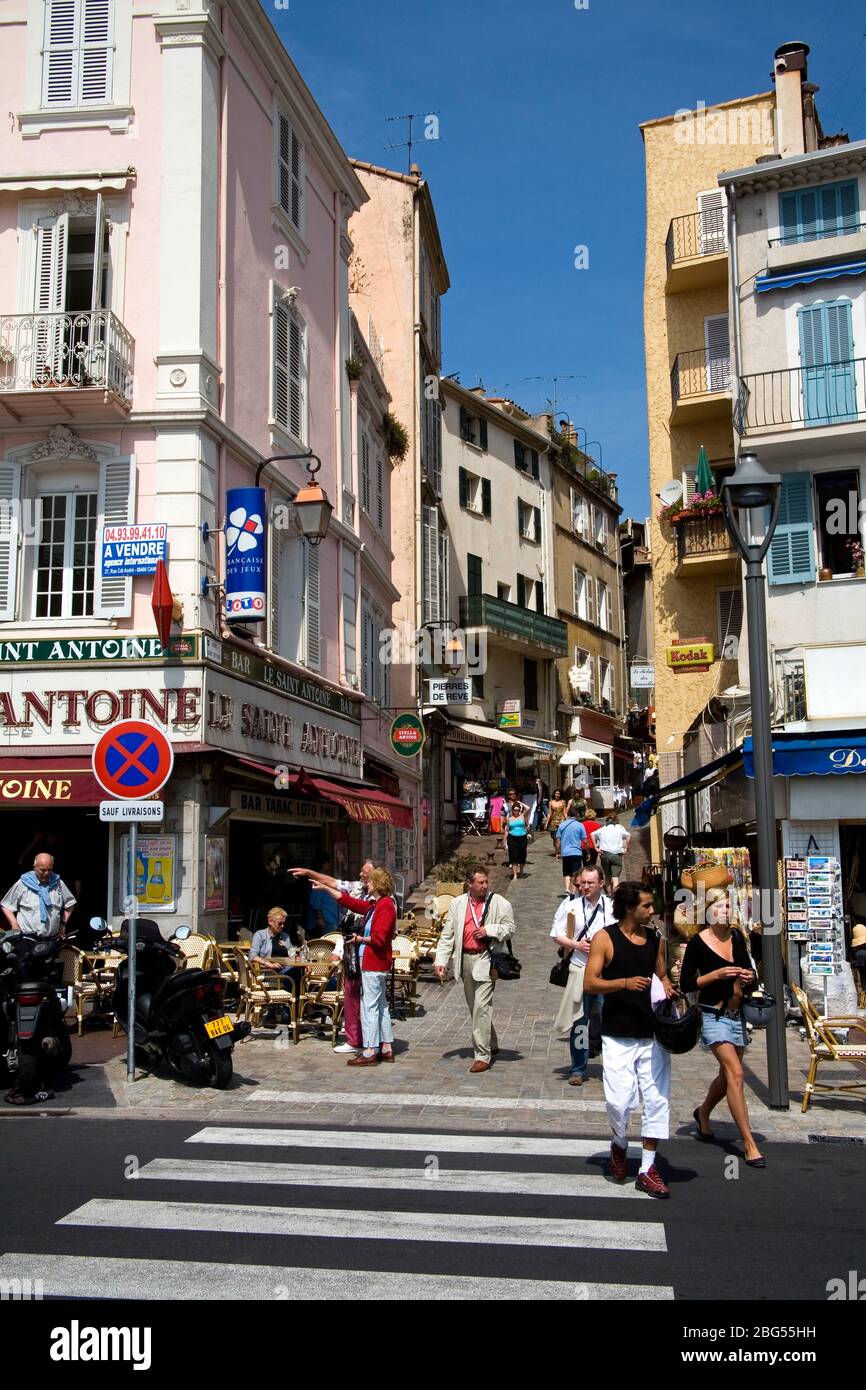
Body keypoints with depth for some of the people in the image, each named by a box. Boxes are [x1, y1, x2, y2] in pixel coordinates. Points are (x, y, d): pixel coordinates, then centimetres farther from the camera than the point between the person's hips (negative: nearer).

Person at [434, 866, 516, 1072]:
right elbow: (447, 934, 8)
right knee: (474, 1007, 16)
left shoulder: (499, 903, -3)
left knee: (481, 1007, -12)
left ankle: (483, 1056, -8)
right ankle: (491, 1045, 35)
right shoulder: (458, 904, 7)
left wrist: (489, 930, -14)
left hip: (486, 959, -5)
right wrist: (441, 960, 0)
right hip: (465, 959, 5)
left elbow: (510, 929, 0)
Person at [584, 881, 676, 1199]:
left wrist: (667, 987, -1)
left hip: (653, 1032, 4)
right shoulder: (605, 938, -6)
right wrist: (624, 983, -23)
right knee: (619, 1100, -7)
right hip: (618, 1034, -4)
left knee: (657, 1099, 2)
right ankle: (619, 1144, 25)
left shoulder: (656, 939, 9)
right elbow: (589, 983, -10)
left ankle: (647, 1168, 13)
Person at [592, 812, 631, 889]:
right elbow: (628, 836, -4)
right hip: (617, 854, -1)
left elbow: (593, 835, 0)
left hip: (605, 854, 1)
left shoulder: (602, 829, 13)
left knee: (608, 878, 16)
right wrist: (625, 848, 0)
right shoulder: (620, 828, 10)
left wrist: (596, 847, 2)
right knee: (615, 878, -11)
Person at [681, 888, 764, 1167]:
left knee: (728, 1074, 18)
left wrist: (749, 976, -5)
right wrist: (717, 974, -20)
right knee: (735, 1073, -17)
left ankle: (703, 1112, 45)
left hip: (738, 1015, 6)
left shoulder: (737, 936, 5)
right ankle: (749, 1143, -13)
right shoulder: (698, 942, -11)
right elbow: (685, 984, -10)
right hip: (714, 1016, -6)